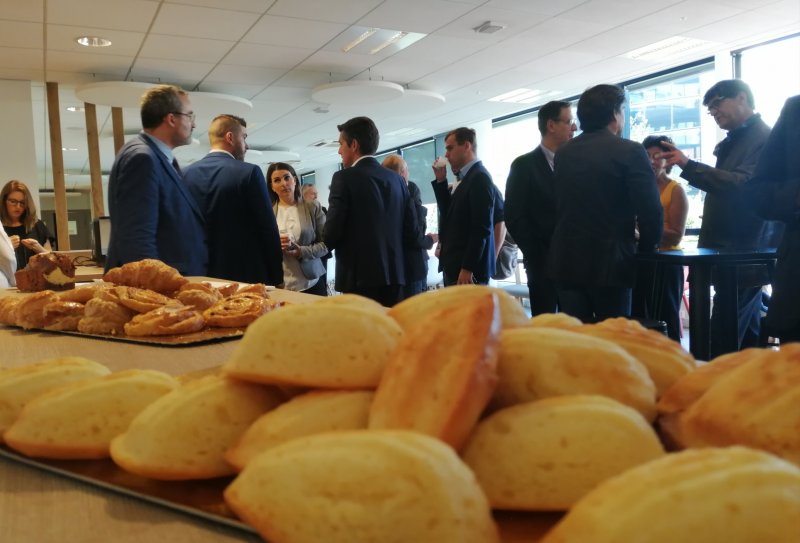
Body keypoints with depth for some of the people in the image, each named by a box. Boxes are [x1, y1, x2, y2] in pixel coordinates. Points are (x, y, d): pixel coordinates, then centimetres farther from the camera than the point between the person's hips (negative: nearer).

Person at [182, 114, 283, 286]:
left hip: (201, 274, 5)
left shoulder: (186, 174, 5)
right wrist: (276, 278, -2)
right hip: (246, 273, -5)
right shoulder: (249, 172, -9)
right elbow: (268, 229, -10)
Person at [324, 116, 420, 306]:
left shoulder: (344, 178, -7)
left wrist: (328, 240, 10)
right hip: (393, 274, 6)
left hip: (360, 276, -6)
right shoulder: (396, 178, 10)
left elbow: (331, 234, -12)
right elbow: (412, 232, 8)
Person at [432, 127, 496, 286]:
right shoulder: (463, 178, 16)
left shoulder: (479, 177, -12)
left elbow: (481, 228, -18)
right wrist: (441, 181, 10)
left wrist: (467, 269, -21)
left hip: (468, 269, -9)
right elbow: (450, 214, 17)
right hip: (454, 267, 9)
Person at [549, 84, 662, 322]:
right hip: (610, 262, -4)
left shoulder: (563, 153, 7)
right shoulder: (630, 152, -8)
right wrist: (646, 249, 4)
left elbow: (560, 206, 9)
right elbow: (651, 211, -12)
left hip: (566, 261, 5)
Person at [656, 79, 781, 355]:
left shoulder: (766, 138, -10)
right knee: (747, 339, 12)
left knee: (721, 344, -11)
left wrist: (688, 165, -29)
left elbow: (744, 185, -24)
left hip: (745, 257, -9)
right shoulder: (732, 142, 18)